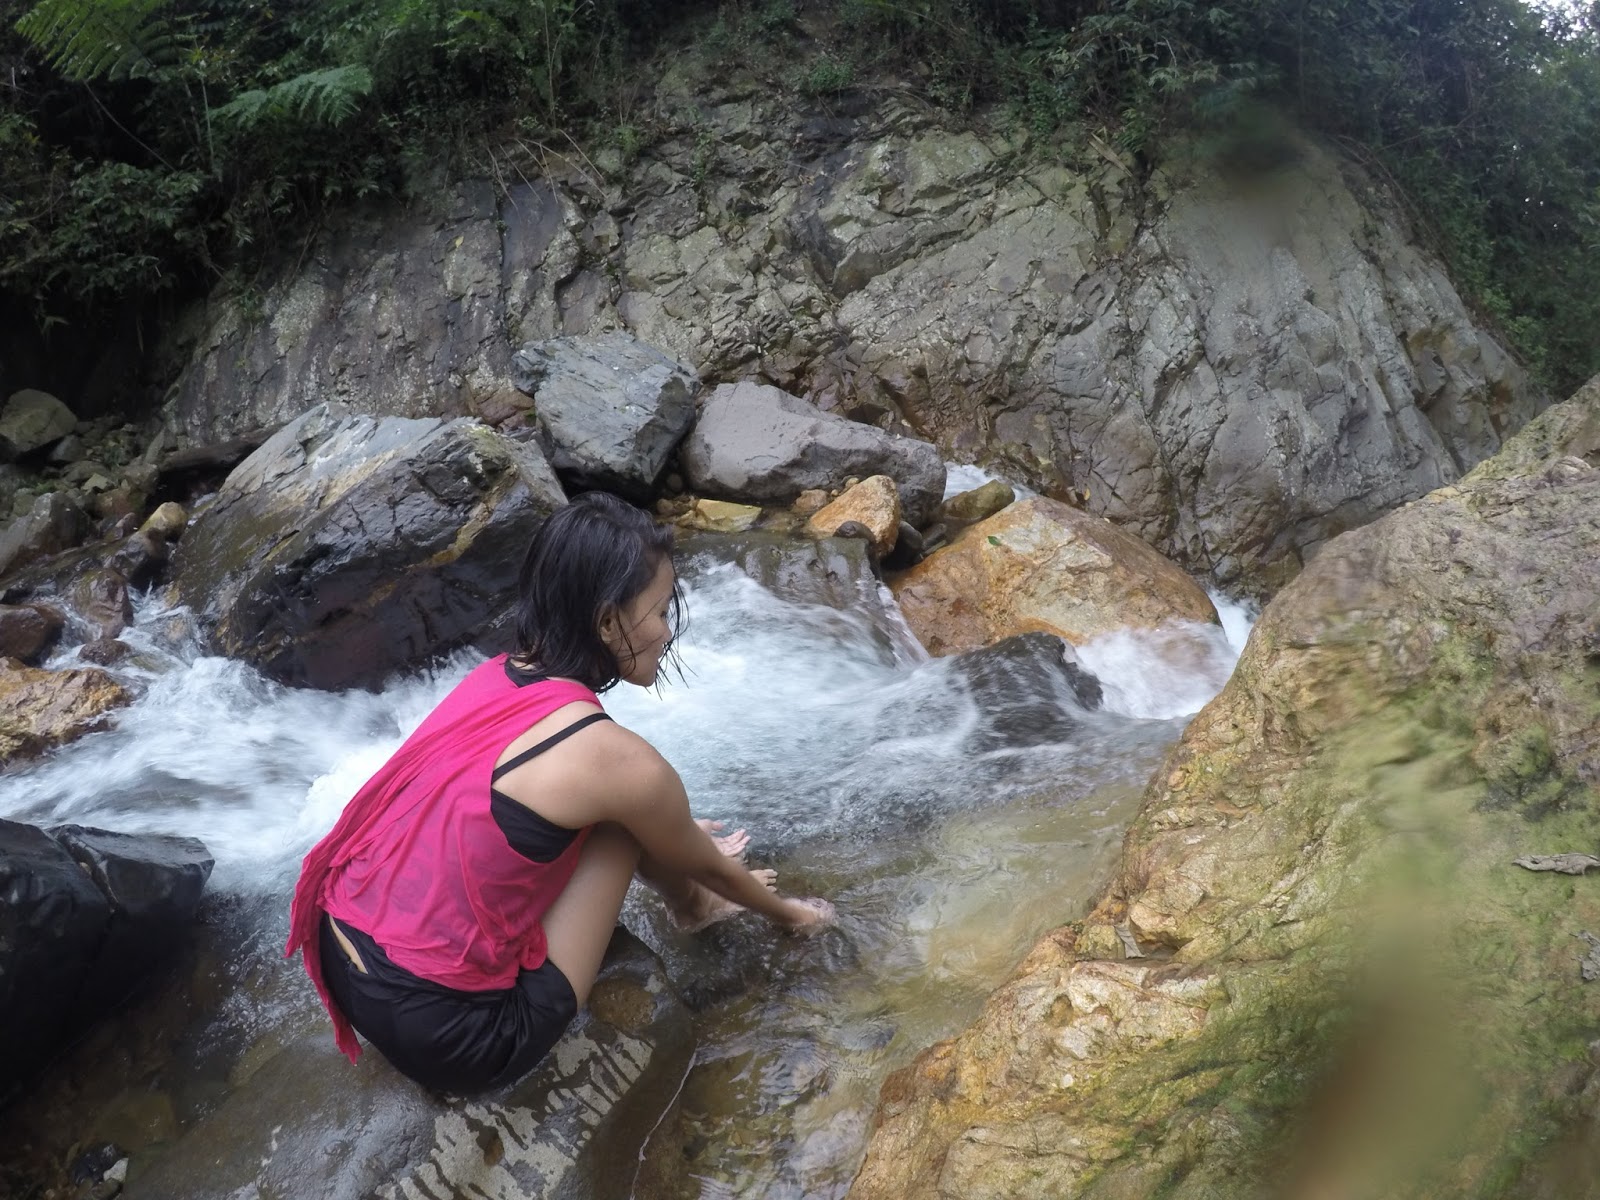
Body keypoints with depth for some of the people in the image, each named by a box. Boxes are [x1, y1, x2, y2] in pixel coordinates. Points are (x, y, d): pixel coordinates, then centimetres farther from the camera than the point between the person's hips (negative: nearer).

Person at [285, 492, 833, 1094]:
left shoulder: (494, 678, 3)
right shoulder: (616, 761, -19)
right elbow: (708, 867, 4)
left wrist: (675, 832, 42)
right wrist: (786, 911, 25)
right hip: (448, 1041, -7)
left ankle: (682, 894, 35)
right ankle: (688, 904, 29)